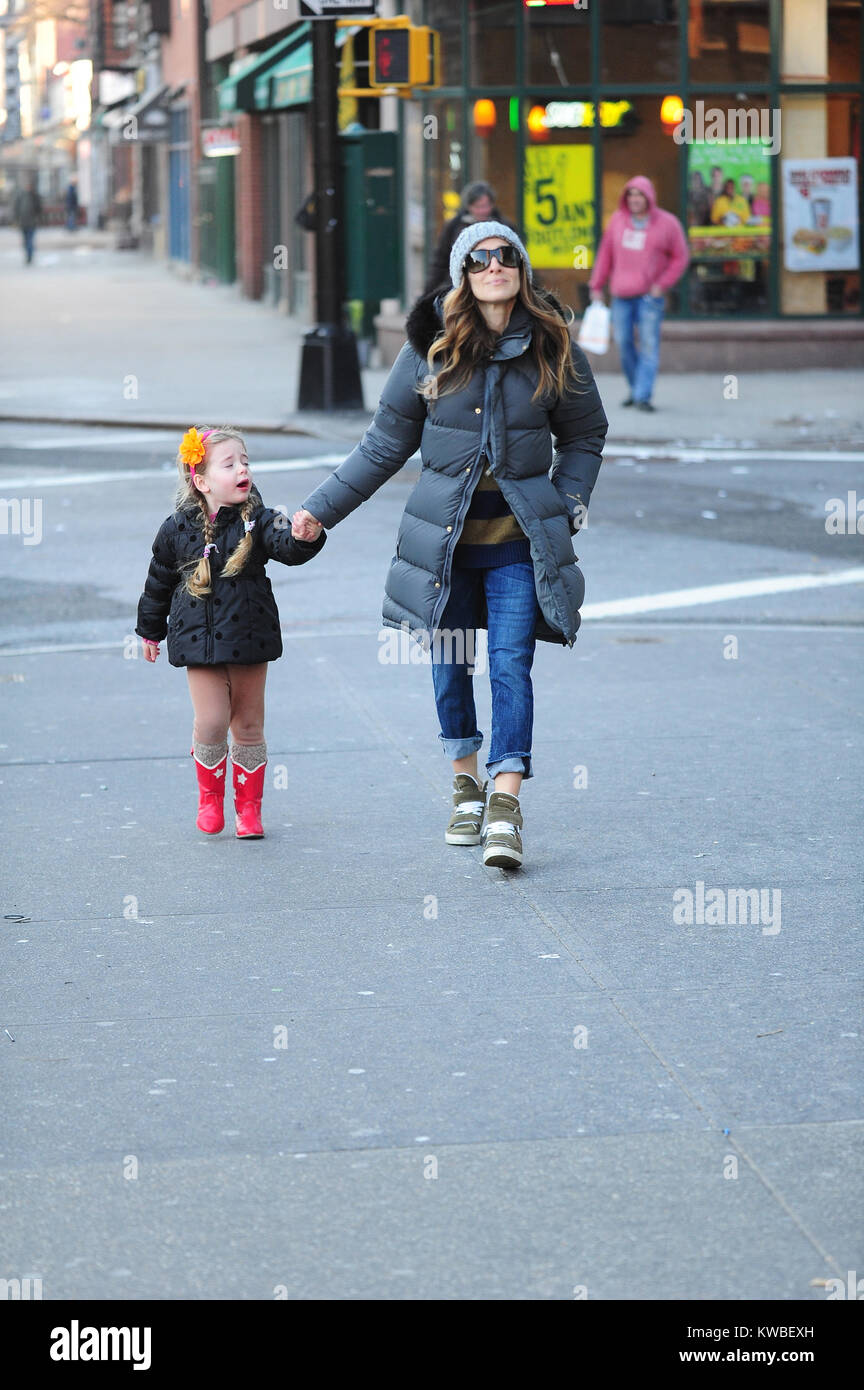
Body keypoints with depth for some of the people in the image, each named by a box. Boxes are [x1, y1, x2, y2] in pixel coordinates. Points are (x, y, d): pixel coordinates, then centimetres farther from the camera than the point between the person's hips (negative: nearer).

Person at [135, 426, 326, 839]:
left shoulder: (256, 521, -5)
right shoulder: (178, 530, -2)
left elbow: (286, 547, -24)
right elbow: (158, 583, 12)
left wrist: (303, 537, -46)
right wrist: (150, 630, 21)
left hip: (249, 638, 0)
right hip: (201, 640, 0)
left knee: (248, 726, 7)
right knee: (211, 722, -6)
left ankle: (248, 805, 21)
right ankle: (210, 797, 18)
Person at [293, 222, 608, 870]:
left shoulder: (552, 347, 0)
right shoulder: (431, 347, 0)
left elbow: (585, 435, 14)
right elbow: (386, 443, 8)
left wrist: (569, 502, 0)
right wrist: (323, 508, 6)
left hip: (521, 536, -1)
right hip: (446, 533, 1)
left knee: (510, 665, -10)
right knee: (450, 662, 8)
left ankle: (506, 807, -14)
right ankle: (466, 786, 26)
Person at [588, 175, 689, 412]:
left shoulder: (667, 223, -2)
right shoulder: (618, 220, 7)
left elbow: (680, 257, 2)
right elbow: (606, 254, 12)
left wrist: (662, 284, -9)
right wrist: (596, 286, 9)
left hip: (650, 295, -3)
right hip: (621, 296, 4)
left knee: (649, 346, -9)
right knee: (624, 344, 4)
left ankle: (643, 396, -12)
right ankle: (635, 389, 21)